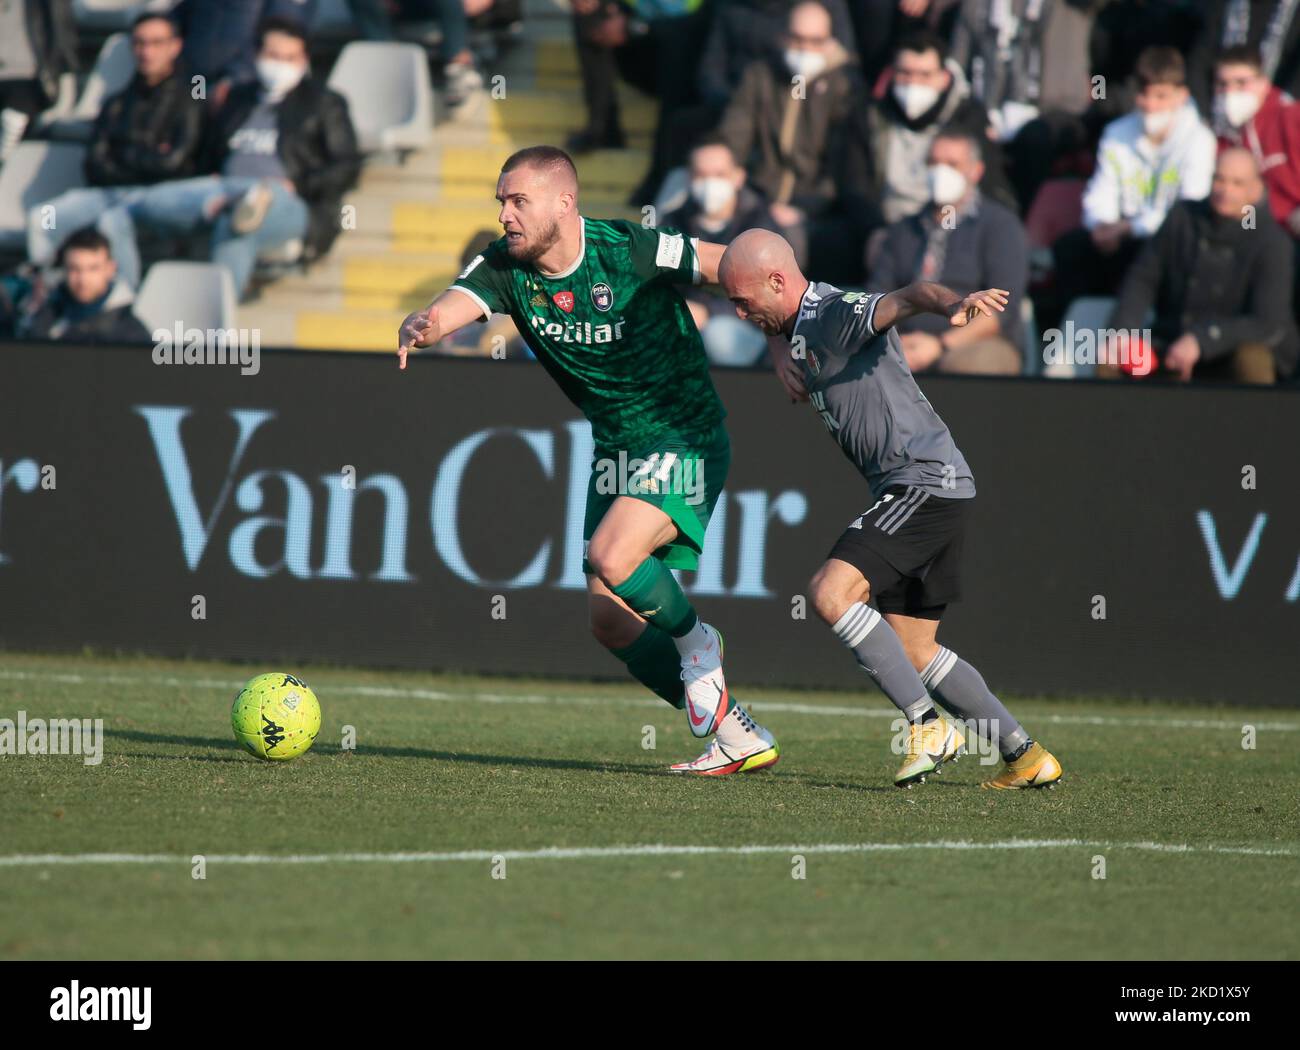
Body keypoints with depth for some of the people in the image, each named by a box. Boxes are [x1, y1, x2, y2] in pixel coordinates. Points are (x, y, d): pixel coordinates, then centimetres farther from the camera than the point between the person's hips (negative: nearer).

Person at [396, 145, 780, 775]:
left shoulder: (633, 252, -20)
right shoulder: (505, 269, -7)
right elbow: (447, 310, -25)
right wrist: (418, 329, -47)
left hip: (684, 440, -7)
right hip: (615, 453, 7)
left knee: (610, 558, -28)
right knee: (609, 620, 3)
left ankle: (695, 644, 2)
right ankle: (734, 735, 15)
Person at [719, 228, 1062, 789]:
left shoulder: (839, 312, -15)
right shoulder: (802, 322, 15)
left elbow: (906, 298, -34)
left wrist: (953, 303, -57)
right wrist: (783, 356, 14)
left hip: (925, 482, -11)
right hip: (911, 490, 11)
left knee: (830, 592, -23)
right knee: (913, 652, 13)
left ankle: (928, 728, -20)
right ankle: (1026, 756, 18)